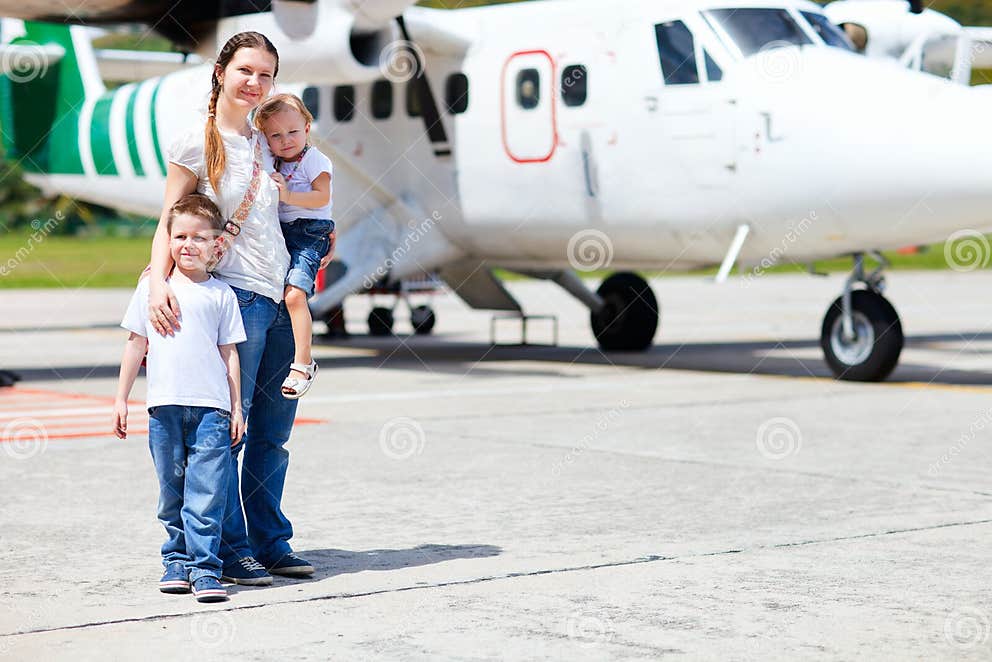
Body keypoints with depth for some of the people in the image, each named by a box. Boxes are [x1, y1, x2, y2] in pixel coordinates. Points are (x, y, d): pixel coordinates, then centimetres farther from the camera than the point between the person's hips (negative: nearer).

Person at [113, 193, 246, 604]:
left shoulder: (221, 294, 7)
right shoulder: (152, 286, 9)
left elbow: (229, 353, 9)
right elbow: (136, 344, 12)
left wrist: (236, 408, 6)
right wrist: (121, 399, 10)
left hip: (211, 405, -1)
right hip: (164, 404, 1)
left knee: (206, 491, -7)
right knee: (171, 490, 8)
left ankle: (204, 568, -5)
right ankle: (177, 561, 19)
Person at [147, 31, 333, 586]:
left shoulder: (266, 144, 14)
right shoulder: (197, 144, -4)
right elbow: (170, 222, -6)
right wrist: (158, 280, -21)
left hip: (282, 297, 6)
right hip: (233, 294, -6)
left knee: (273, 431, 10)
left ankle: (271, 543, 18)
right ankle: (231, 550, 2)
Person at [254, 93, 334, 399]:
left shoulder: (313, 160, -5)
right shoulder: (275, 165, 15)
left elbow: (322, 197, -16)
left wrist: (288, 195, -24)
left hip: (309, 234, -9)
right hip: (280, 233, 9)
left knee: (294, 293, -21)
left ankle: (303, 362, -19)